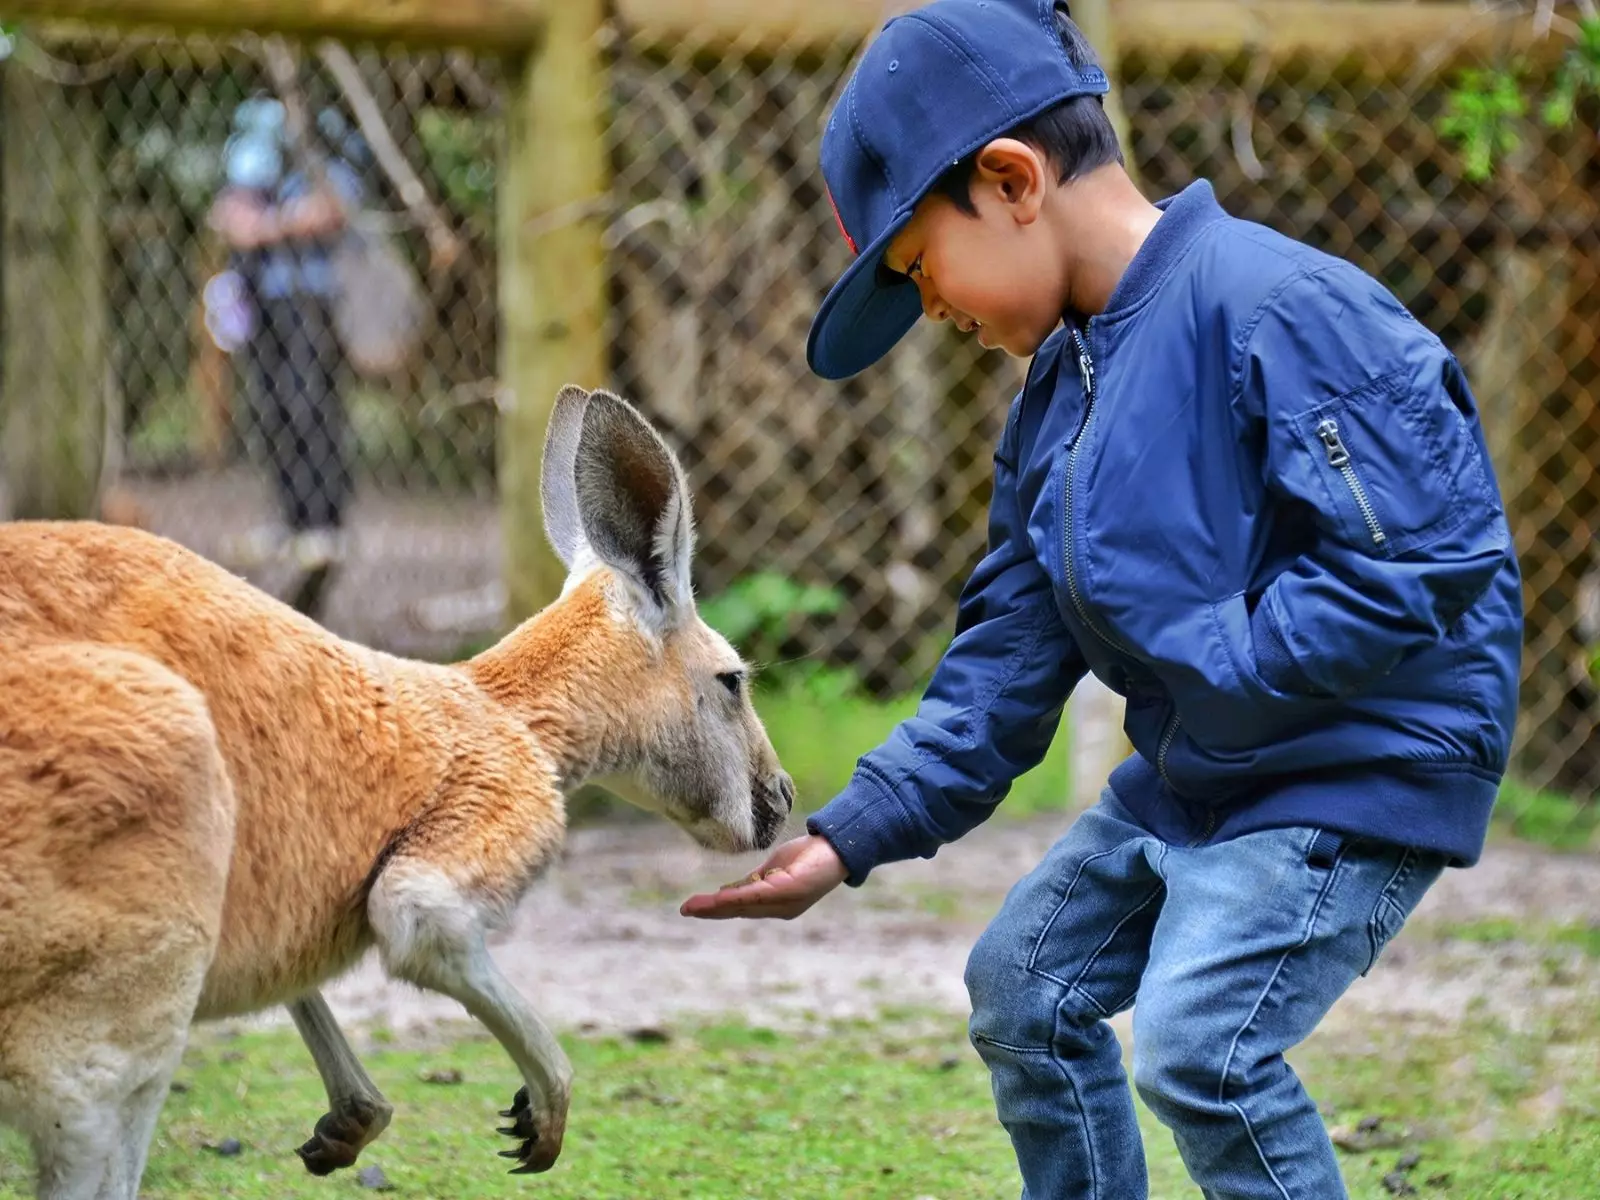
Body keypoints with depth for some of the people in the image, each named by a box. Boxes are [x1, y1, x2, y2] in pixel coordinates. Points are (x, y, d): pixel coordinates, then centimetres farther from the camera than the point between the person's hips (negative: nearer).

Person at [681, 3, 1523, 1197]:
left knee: (1200, 1044, -23)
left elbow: (1414, 562, -27)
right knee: (1024, 985, 17)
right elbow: (1009, 657, 10)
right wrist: (854, 835, 1)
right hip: (1193, 772, 10)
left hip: (1365, 758, -10)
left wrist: (1210, 685, -21)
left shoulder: (1278, 308, -23)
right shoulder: (1057, 388, 8)